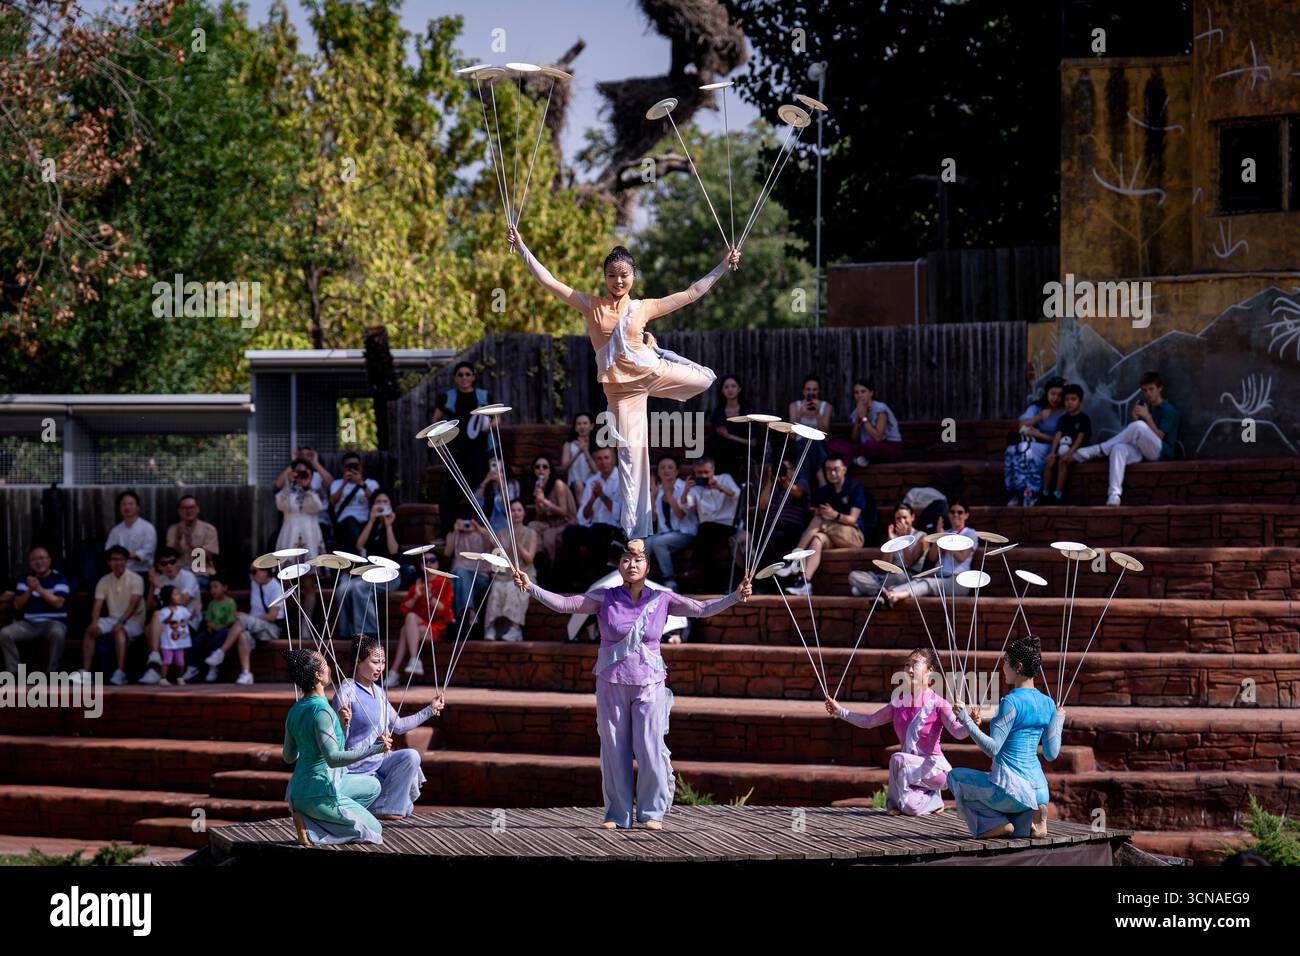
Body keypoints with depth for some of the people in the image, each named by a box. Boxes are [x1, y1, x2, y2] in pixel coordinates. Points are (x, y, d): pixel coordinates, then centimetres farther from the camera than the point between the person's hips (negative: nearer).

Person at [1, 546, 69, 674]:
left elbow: (58, 603, -12)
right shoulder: (24, 580, 11)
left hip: (53, 622, -4)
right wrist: (30, 590, -12)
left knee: (57, 632, -39)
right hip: (29, 623, 4)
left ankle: (52, 674, -26)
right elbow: (17, 606, 4)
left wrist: (39, 588, -19)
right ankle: (13, 673, -18)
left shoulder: (59, 578, 0)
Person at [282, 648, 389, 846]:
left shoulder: (295, 711, 5)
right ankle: (310, 823, -7)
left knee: (372, 786, 26)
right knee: (373, 830, 7)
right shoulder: (321, 711, -22)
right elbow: (333, 758, -31)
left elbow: (289, 757, 18)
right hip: (321, 793, -8)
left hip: (299, 792, 8)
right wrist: (373, 749, -28)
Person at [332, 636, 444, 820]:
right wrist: (343, 723, -40)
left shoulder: (378, 692, 9)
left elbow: (398, 726, 20)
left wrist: (430, 710, 21)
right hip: (357, 768, -8)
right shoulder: (347, 692, -16)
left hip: (380, 761, 8)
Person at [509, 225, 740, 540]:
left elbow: (691, 293, 8)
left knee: (706, 378, -6)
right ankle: (634, 530, 6)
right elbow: (549, 282, -1)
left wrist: (723, 266, 5)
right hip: (620, 388, -1)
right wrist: (521, 248, -5)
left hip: (650, 372, 2)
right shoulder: (591, 305, 3)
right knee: (630, 454, -2)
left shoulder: (644, 308, 4)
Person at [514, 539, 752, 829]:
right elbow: (562, 604, 0)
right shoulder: (605, 599, 1)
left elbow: (702, 609, 2)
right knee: (614, 751, 2)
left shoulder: (662, 599, 3)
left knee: (650, 749, -7)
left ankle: (652, 812, 7)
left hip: (649, 685, 0)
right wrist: (530, 588, -10)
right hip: (611, 683, 0)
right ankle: (617, 814, 13)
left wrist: (736, 597, -10)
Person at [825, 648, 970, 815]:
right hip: (909, 769, 5)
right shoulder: (899, 703, 7)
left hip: (934, 767, -5)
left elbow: (957, 732, -23)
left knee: (898, 760, -31)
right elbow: (869, 721, 13)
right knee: (911, 808, -22)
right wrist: (840, 712, 8)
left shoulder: (937, 703, -9)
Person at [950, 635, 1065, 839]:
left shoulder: (1011, 702, -16)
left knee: (954, 777, 18)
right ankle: (1031, 818, 1)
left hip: (1011, 787, -7)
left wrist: (966, 720, -16)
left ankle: (995, 823, 2)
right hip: (1039, 789, 7)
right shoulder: (1048, 704, 8)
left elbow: (992, 748, -18)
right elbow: (1051, 754, 11)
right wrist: (1059, 722, 26)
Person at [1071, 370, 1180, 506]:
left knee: (1139, 426, -33)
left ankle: (1098, 450, -26)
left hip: (1161, 453, -5)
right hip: (1141, 451, 5)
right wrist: (1135, 418, -5)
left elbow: (1159, 436, -9)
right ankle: (1114, 494, -46)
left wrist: (1147, 416, -16)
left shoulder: (1168, 410, 1)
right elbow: (1132, 434, 14)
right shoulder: (1142, 404, 18)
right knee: (1119, 448, -31)